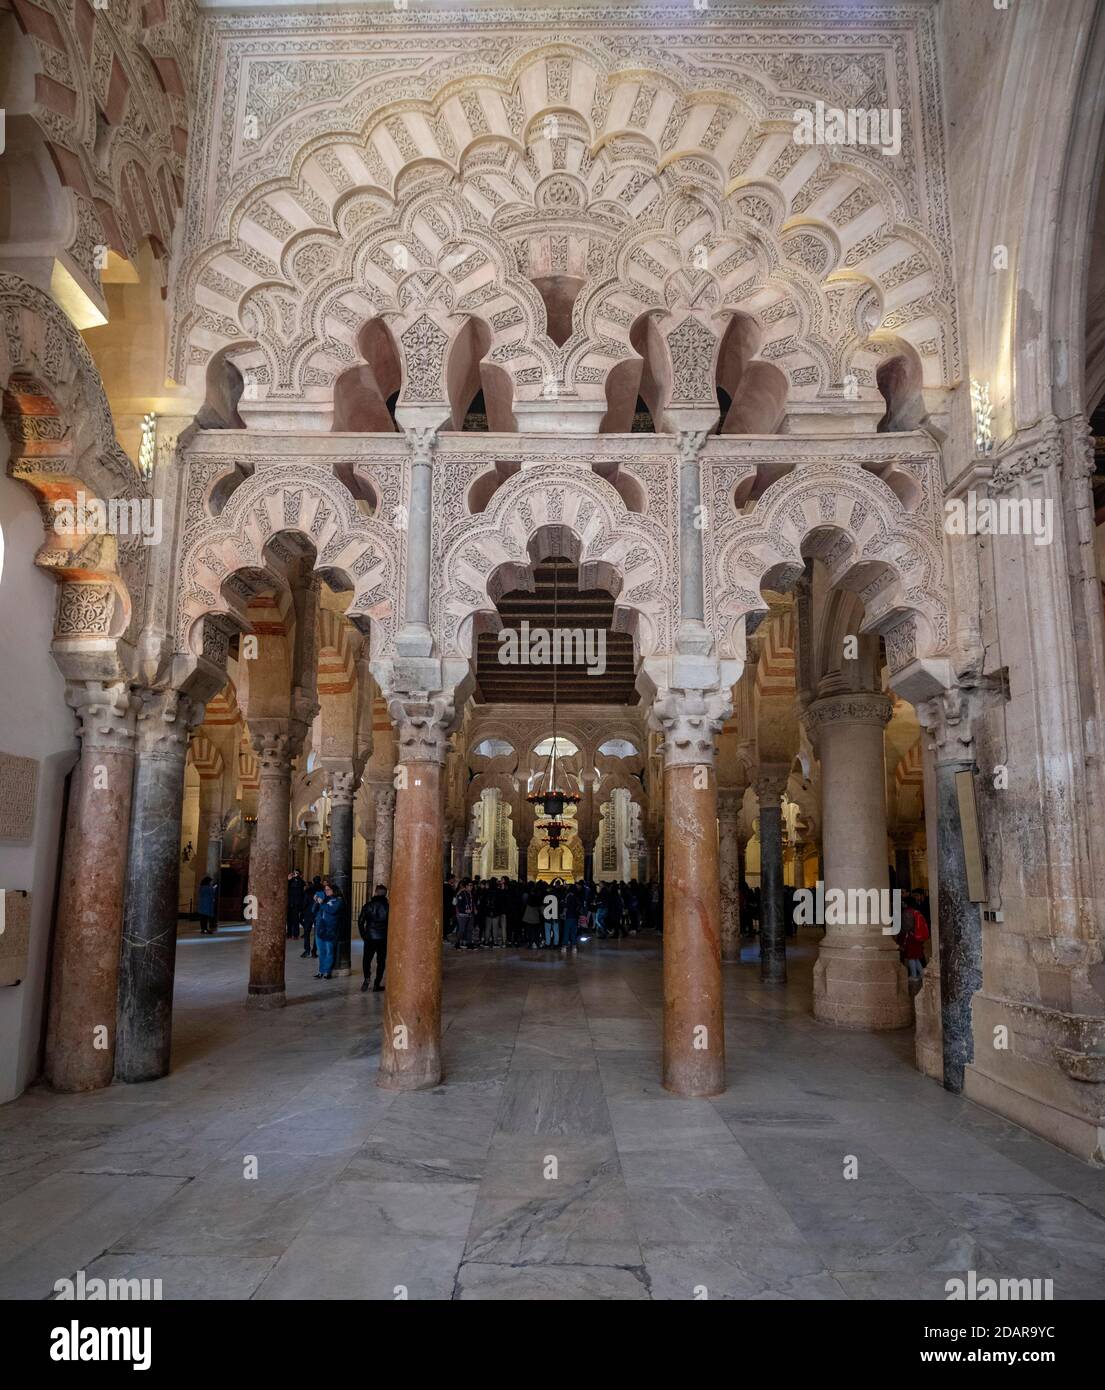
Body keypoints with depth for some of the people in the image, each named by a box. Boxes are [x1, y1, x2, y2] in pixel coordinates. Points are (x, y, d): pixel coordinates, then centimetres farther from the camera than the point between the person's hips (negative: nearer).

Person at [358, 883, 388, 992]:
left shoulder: (368, 905, -2)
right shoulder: (387, 906, -7)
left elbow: (360, 921, -2)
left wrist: (363, 936, 6)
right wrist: (388, 936, 7)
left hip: (369, 938, 1)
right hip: (383, 939, -1)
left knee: (367, 960, 14)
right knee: (381, 962, 9)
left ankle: (366, 978, -6)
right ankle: (377, 984, 8)